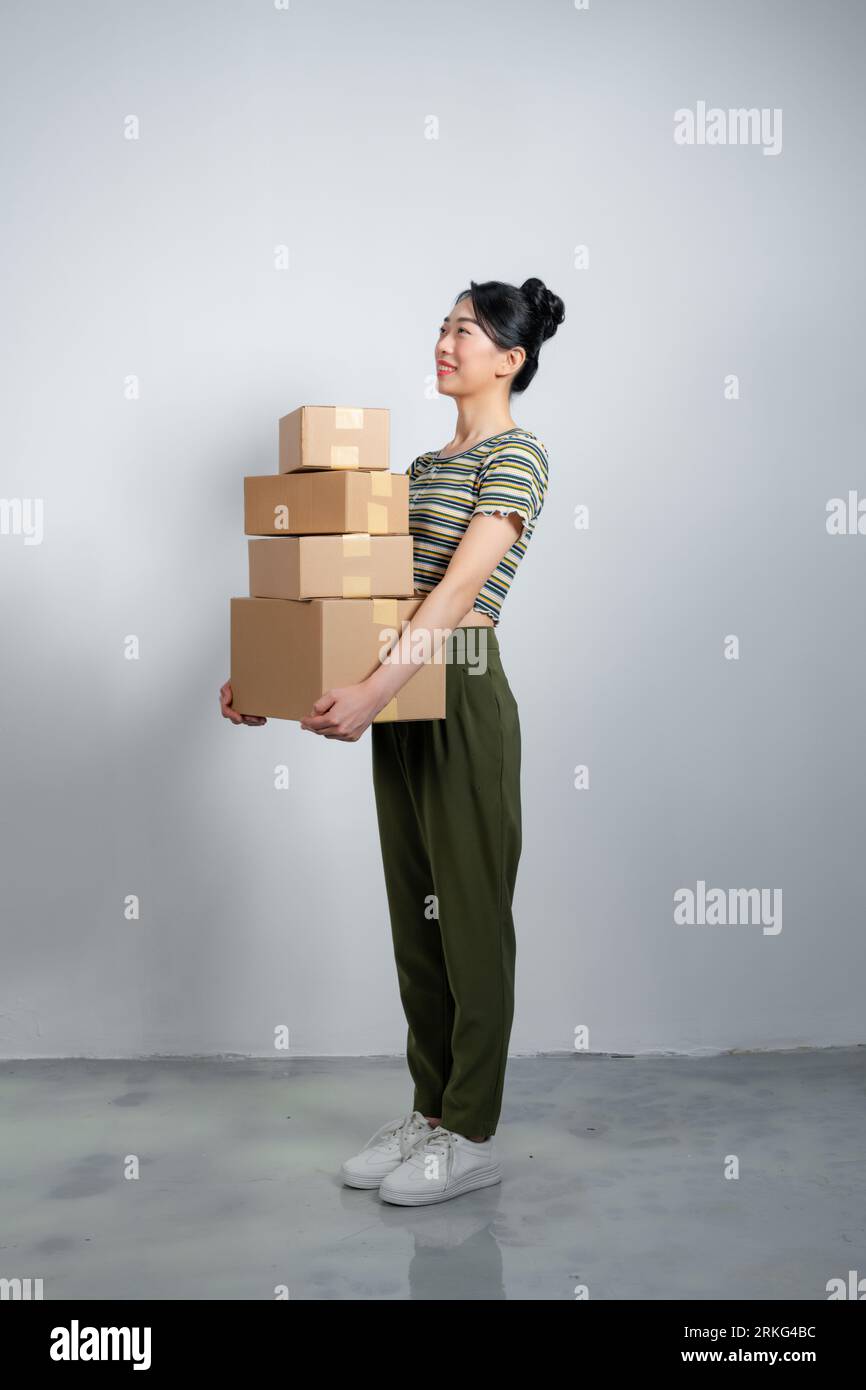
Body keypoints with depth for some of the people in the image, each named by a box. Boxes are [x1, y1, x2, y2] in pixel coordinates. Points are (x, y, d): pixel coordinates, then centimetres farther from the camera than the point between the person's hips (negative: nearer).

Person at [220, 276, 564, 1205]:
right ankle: (429, 1113, 24)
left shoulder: (516, 455, -8)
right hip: (400, 706, 9)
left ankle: (472, 1137, 11)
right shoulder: (425, 465, 18)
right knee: (415, 917, 12)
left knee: (471, 917, 0)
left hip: (461, 701, -8)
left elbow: (460, 586, -21)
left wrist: (373, 690, -32)